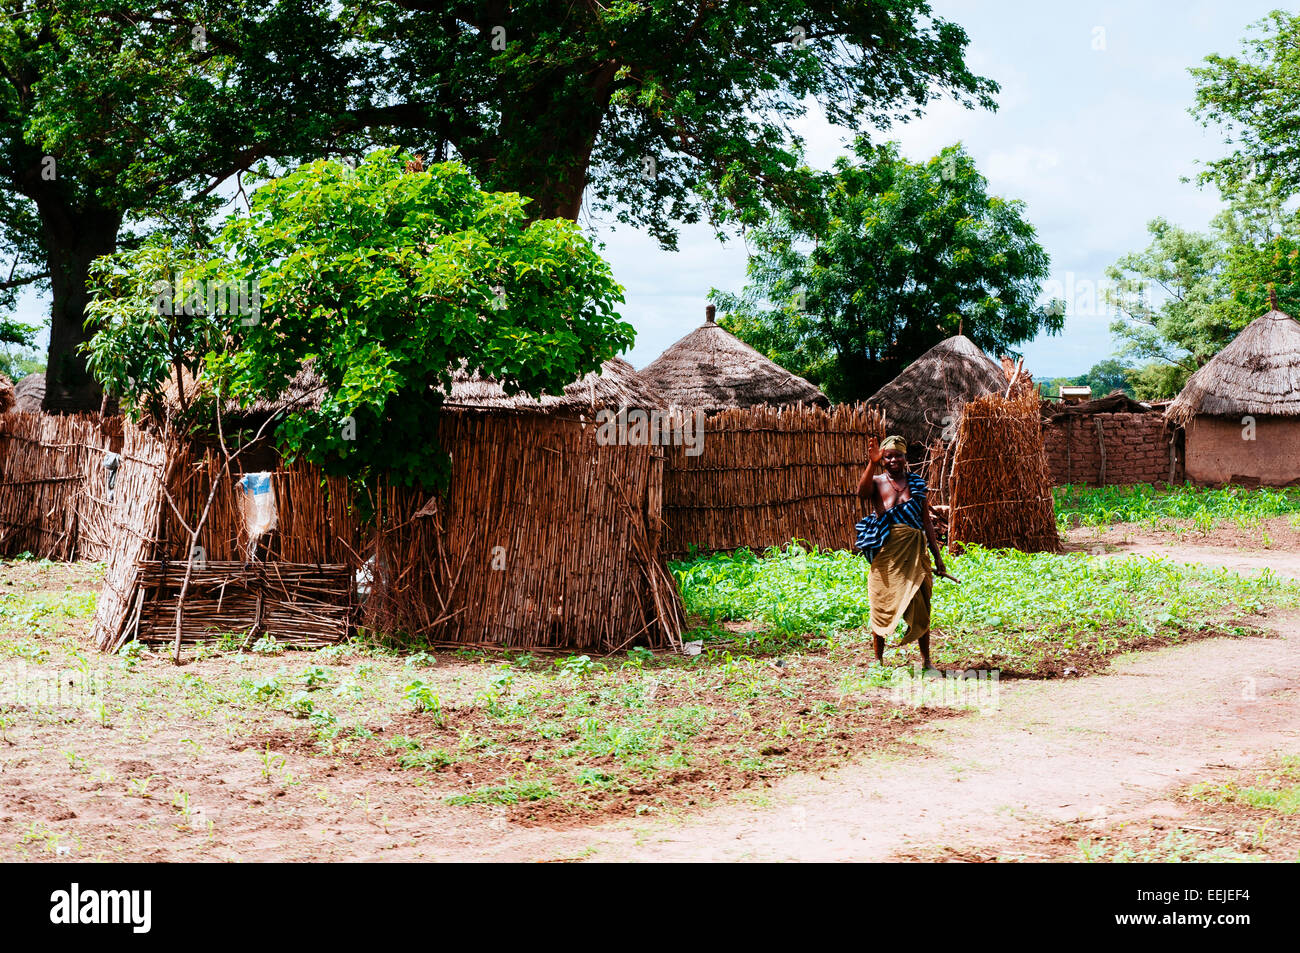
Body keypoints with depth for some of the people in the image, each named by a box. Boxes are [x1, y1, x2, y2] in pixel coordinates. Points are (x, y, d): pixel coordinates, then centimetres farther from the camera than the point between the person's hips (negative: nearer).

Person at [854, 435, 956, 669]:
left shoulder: (916, 483, 10)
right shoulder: (876, 482, 3)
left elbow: (927, 521, 13)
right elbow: (862, 493, -22)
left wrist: (937, 556, 11)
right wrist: (872, 463, -32)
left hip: (914, 552, 2)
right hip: (886, 553, -2)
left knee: (920, 607, 3)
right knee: (882, 605, 1)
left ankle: (926, 659, 13)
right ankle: (878, 660, 12)